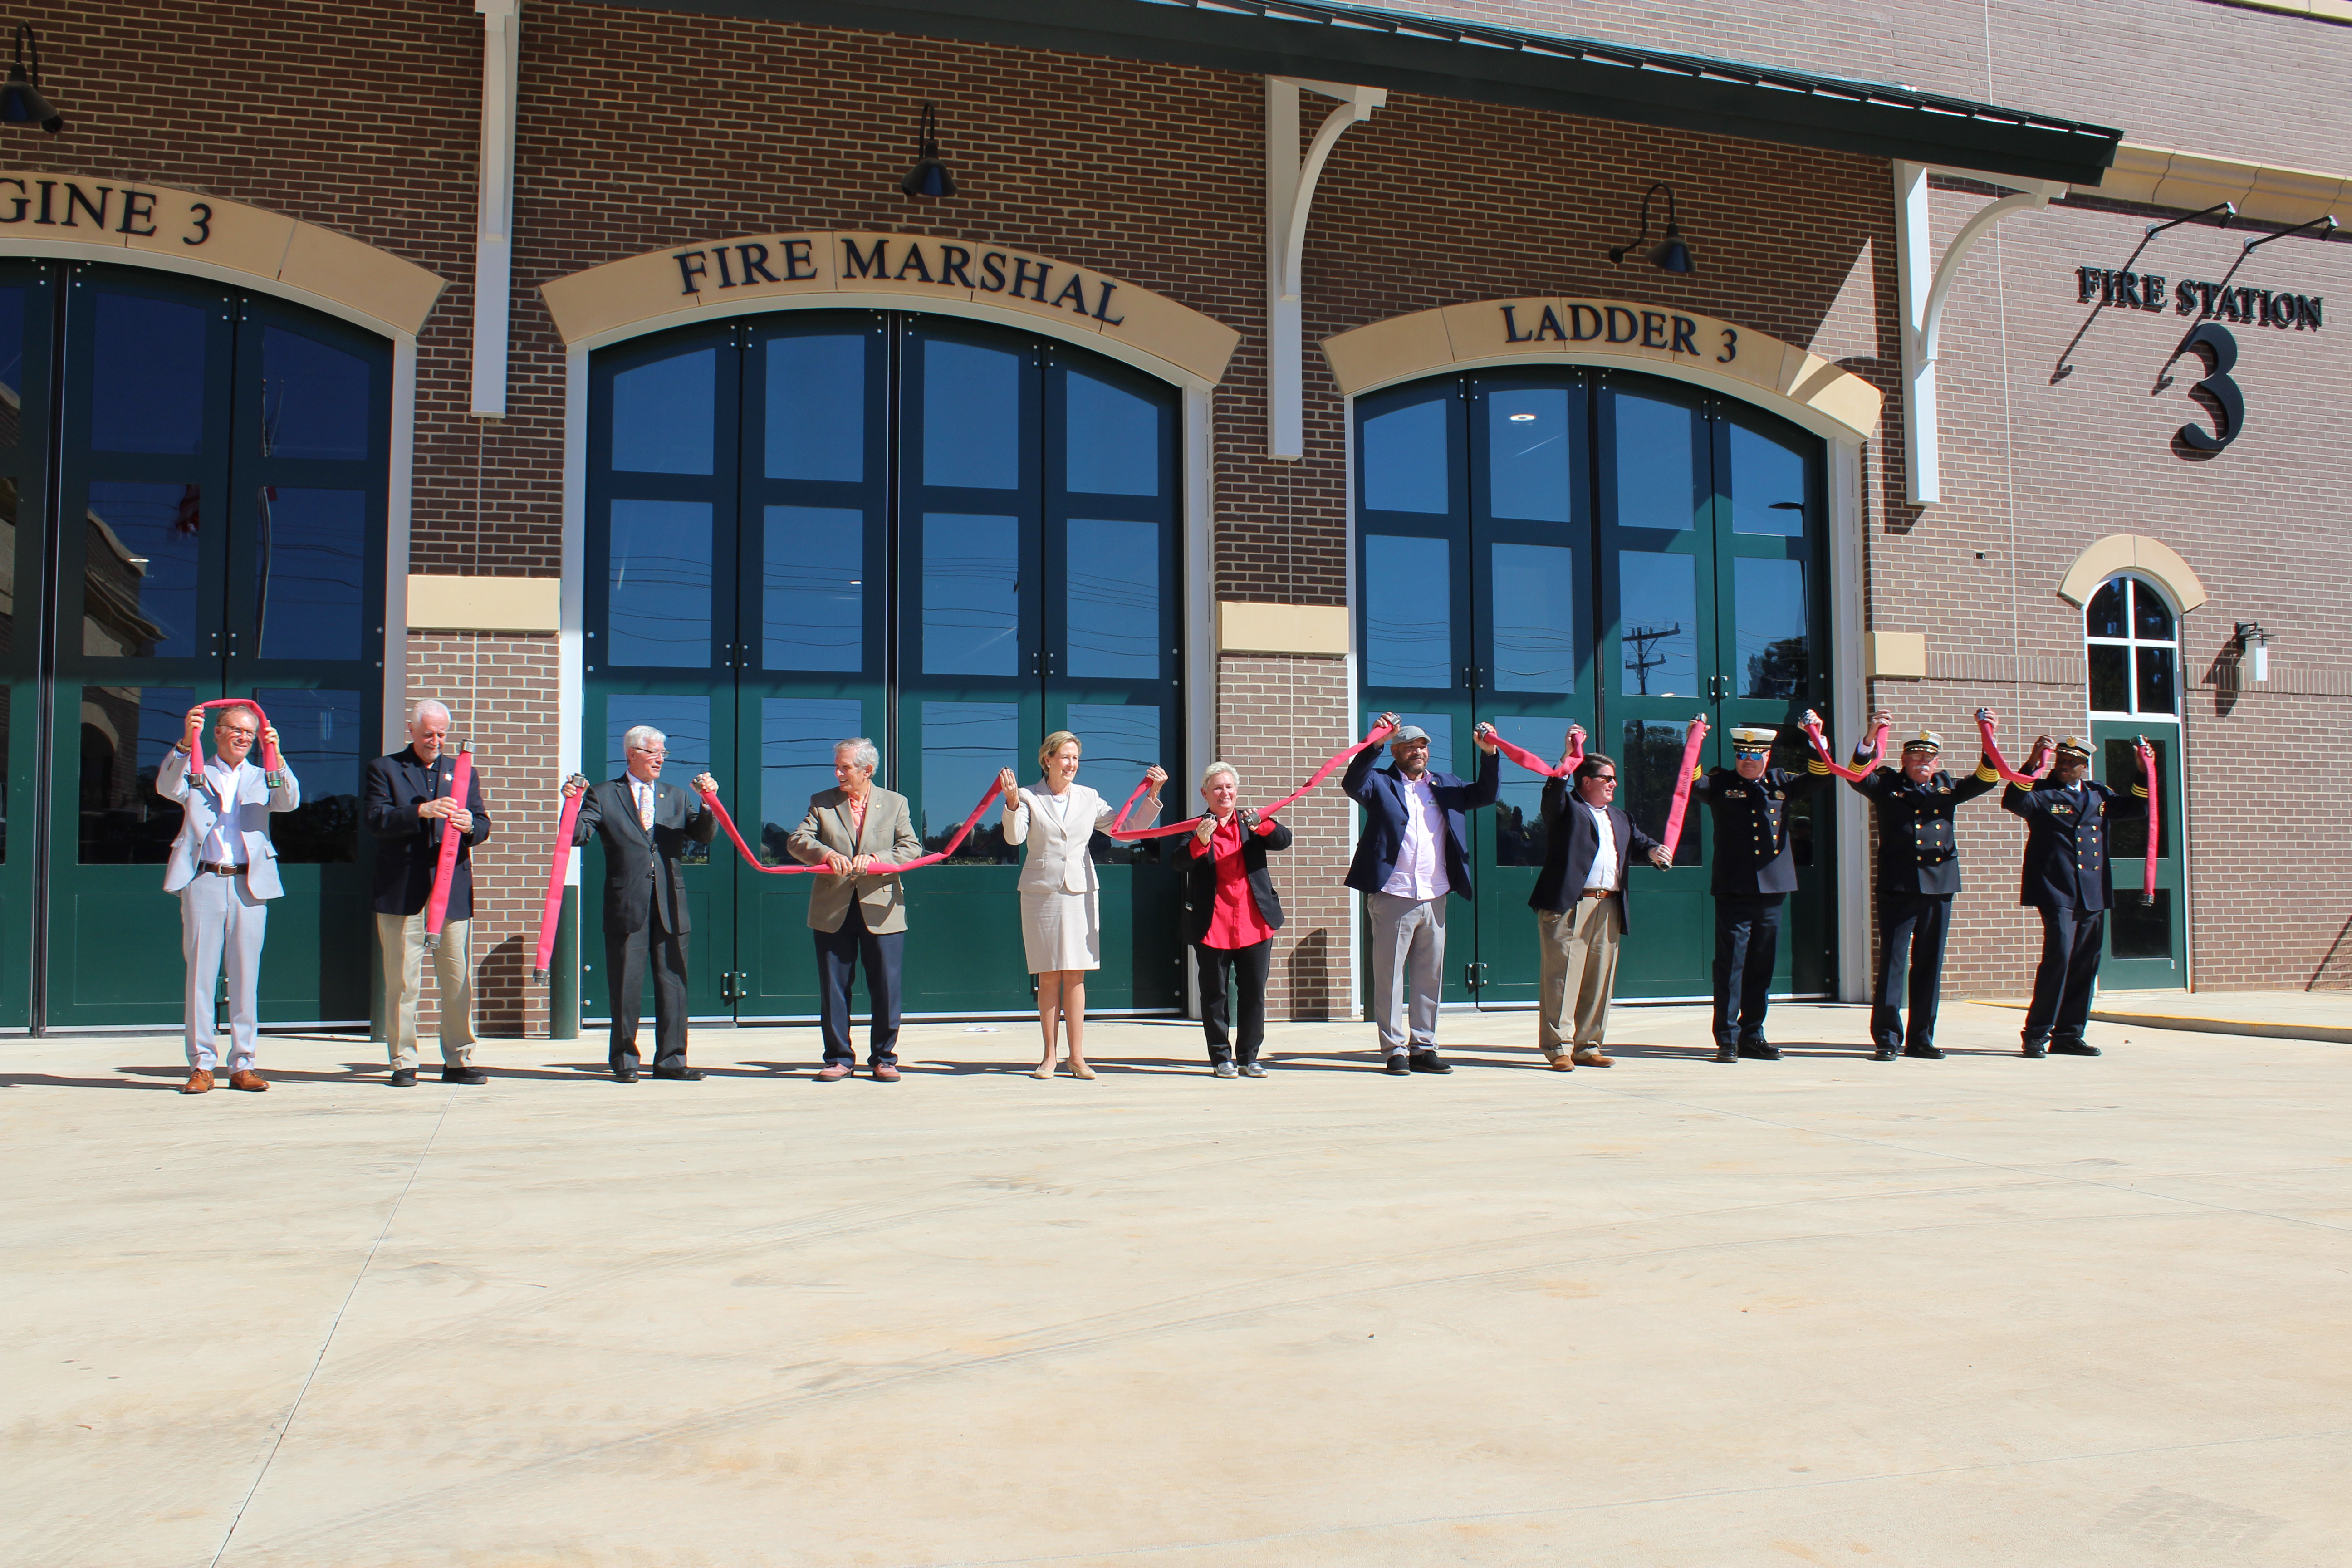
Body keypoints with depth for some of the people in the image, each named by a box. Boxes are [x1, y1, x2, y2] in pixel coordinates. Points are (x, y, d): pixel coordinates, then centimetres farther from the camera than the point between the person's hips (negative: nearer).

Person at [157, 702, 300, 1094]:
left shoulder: (263, 778, 16)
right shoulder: (195, 775, 13)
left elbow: (290, 802, -3)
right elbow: (166, 787, -8)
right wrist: (186, 742, -20)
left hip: (249, 883, 1)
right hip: (203, 882, -1)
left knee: (246, 976, 2)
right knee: (200, 973, -1)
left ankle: (242, 1065, 7)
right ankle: (201, 1065, 5)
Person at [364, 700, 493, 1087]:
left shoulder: (463, 772, 17)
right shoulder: (384, 769, 8)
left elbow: (482, 826, 10)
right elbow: (376, 820, -6)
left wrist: (469, 825, -13)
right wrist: (421, 812, -21)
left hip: (453, 891, 3)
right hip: (402, 893, -2)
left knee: (459, 981, 3)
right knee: (402, 982, 1)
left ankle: (459, 1060, 11)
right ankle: (403, 1063, 8)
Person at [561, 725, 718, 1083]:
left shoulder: (677, 797, 16)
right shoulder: (604, 795, 8)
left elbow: (705, 835, 5)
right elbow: (578, 835, -2)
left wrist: (707, 803, -12)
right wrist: (573, 804, -19)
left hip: (670, 906, 3)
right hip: (625, 906, -3)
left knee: (673, 983, 4)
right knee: (626, 986, 2)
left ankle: (671, 1059, 12)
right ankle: (624, 1060, 12)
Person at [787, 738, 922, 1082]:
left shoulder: (895, 803, 8)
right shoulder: (821, 802, 9)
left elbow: (912, 848, -2)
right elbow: (796, 840, -1)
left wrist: (876, 859, -18)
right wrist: (825, 853, -21)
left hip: (881, 910, -1)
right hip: (833, 911, 1)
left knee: (886, 987, 1)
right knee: (833, 988, 4)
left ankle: (883, 1059, 13)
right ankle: (839, 1059, 15)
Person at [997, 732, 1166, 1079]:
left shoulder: (1089, 799, 8)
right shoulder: (1029, 798, 2)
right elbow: (1014, 836, -13)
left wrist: (1152, 796, -4)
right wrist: (1012, 802, -29)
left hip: (1081, 893, 2)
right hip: (1041, 892, -1)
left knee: (1075, 976, 1)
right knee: (1049, 977, 2)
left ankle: (1077, 1056, 6)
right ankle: (1050, 1056, 10)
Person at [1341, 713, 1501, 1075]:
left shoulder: (1446, 786, 16)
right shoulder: (1381, 784, 2)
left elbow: (1486, 795, 11)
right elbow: (1352, 784, -16)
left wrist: (1490, 755, -3)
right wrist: (1374, 743, -26)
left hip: (1435, 899, 5)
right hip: (1393, 897, -4)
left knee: (1430, 977, 9)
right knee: (1390, 976, -1)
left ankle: (1423, 1047, 17)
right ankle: (1395, 1049, 5)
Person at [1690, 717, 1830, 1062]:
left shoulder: (1781, 783, 14)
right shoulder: (1721, 783, 5)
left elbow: (1819, 776, 9)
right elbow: (1693, 782, -12)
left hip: (1772, 889, 4)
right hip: (1734, 889, -4)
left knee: (1762, 966, 9)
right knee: (1730, 964, -3)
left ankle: (1753, 1036, 18)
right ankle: (1727, 1039, 1)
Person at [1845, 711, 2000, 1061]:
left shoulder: (1946, 787, 17)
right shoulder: (1887, 784, 5)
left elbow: (1985, 779, 9)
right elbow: (1858, 777, -11)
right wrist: (1870, 737, -26)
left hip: (1939, 887, 4)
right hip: (1898, 887, -4)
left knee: (1930, 964, 7)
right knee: (1892, 962, -4)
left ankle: (1921, 1039, 15)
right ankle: (1887, 1039, 1)